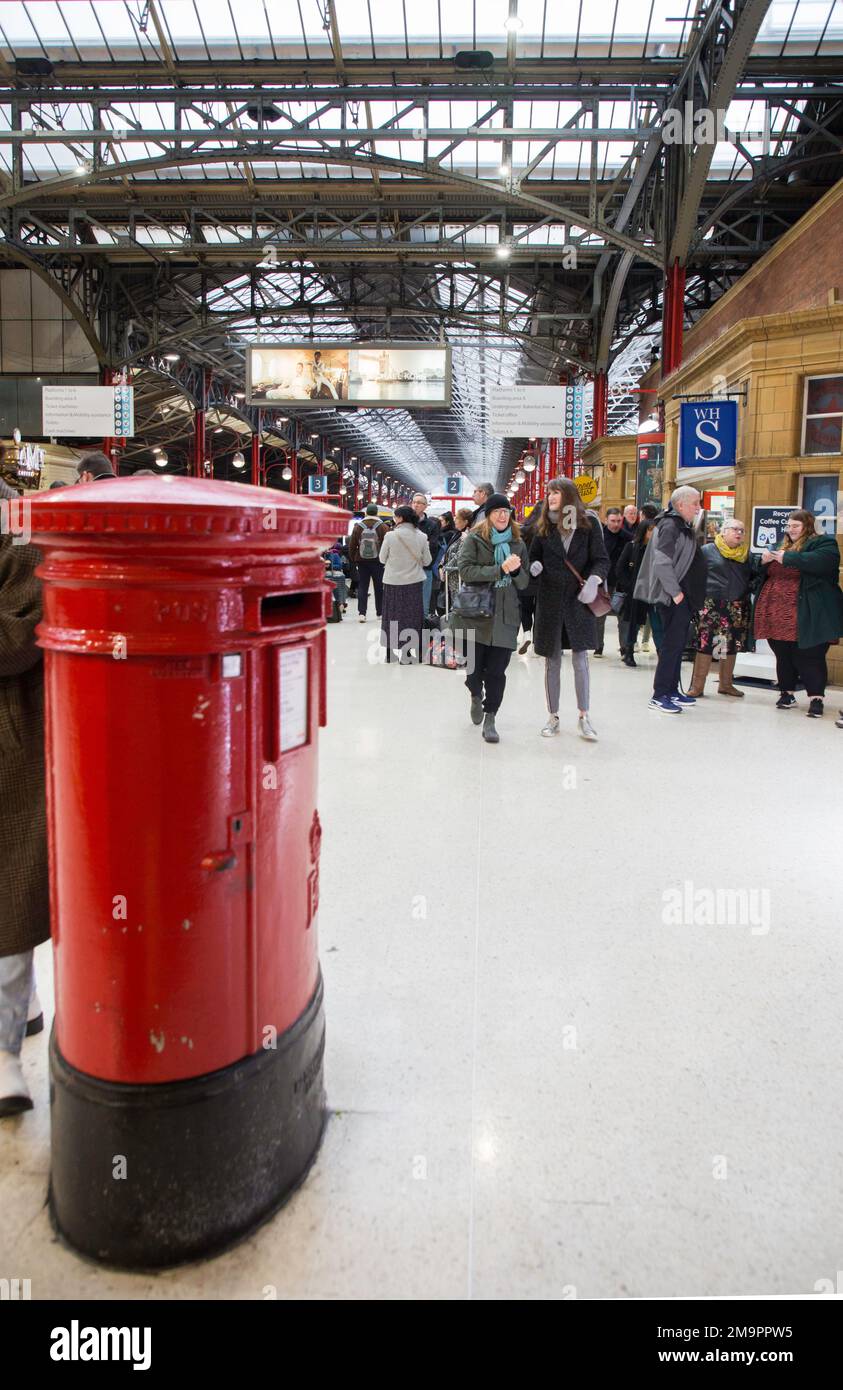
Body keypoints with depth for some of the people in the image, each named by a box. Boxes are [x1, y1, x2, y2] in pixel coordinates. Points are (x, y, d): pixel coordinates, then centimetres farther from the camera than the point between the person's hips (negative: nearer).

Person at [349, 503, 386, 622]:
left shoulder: (358, 526, -2)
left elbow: (352, 545, 1)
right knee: (379, 587, 10)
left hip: (362, 562, 1)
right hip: (377, 562, -1)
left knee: (362, 587, 4)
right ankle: (380, 612, 16)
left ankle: (361, 613, -5)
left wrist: (353, 560, 11)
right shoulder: (382, 527, -7)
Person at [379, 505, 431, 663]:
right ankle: (406, 652, 11)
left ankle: (389, 651, 20)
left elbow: (382, 559, -2)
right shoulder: (421, 537, -6)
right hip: (414, 581, 1)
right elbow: (427, 561, 1)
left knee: (392, 614, 12)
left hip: (393, 582, -1)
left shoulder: (390, 536, -12)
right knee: (411, 614, 10)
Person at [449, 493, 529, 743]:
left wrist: (516, 570, -12)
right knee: (474, 665, 5)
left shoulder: (518, 543, 9)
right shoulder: (474, 539, -1)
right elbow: (466, 571, -15)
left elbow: (524, 583, 11)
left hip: (505, 615, 2)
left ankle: (489, 719, 10)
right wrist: (500, 569, -21)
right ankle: (476, 696, 39)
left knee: (497, 670, -2)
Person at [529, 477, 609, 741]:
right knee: (552, 660, 7)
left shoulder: (588, 523, -1)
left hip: (579, 600, -2)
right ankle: (553, 717, 17)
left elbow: (601, 559, -3)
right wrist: (535, 565, -10)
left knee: (580, 659, 0)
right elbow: (534, 555, 13)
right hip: (550, 600, 2)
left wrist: (594, 579, -21)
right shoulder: (544, 526, 5)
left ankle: (584, 717, 11)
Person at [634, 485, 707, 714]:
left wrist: (694, 597, 20)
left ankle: (672, 691, 21)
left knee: (678, 644, 13)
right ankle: (659, 695, -3)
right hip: (673, 598, -10)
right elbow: (661, 562, -23)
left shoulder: (684, 527, 18)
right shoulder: (670, 526, -13)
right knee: (671, 645, -8)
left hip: (684, 598, 10)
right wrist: (675, 592, -21)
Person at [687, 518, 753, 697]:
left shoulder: (746, 554, 13)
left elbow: (752, 578, 19)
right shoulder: (708, 550, 0)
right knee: (705, 645, -7)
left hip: (737, 608, 5)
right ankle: (697, 686, 0)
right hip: (711, 606, -5)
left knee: (731, 646, 10)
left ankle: (726, 684, 23)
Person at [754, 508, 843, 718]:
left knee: (809, 657, -5)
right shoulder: (782, 546, 20)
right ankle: (786, 693, 24)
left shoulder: (823, 543, -1)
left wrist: (788, 558, -22)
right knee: (783, 656, 13)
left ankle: (816, 698, 2)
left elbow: (821, 561, -23)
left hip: (804, 617, -6)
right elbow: (764, 574, 24)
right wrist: (764, 561, 1)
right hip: (777, 615, 7)